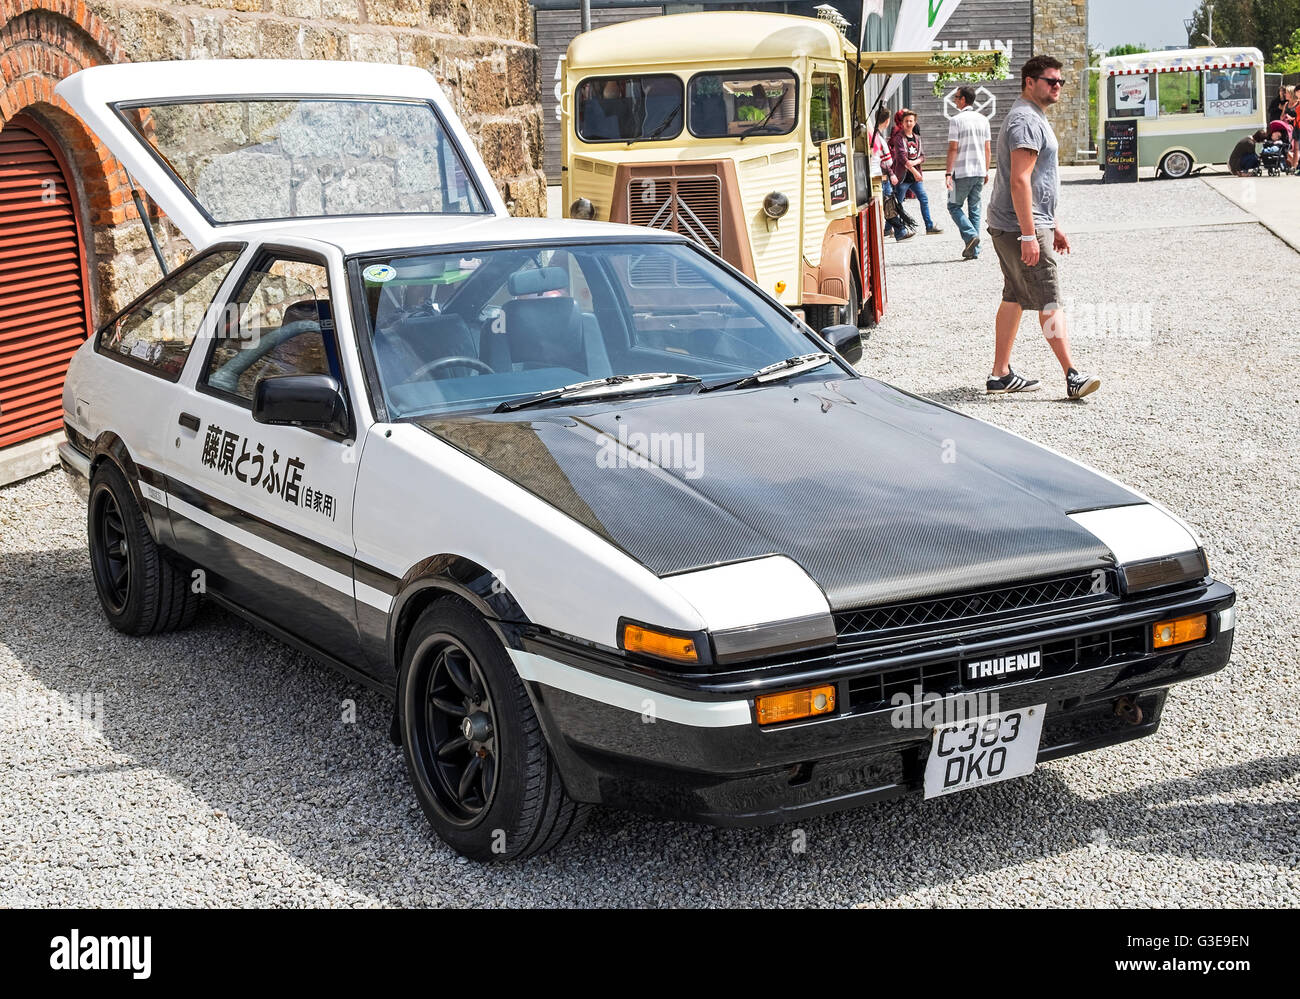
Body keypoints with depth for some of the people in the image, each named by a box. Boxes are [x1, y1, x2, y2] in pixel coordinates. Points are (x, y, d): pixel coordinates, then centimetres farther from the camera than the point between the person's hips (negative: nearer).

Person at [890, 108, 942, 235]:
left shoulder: (917, 137, 12)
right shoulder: (898, 138, -8)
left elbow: (922, 156, 9)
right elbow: (902, 157, -18)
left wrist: (914, 162, -14)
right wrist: (914, 172, -22)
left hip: (916, 176, 6)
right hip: (902, 176, -6)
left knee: (924, 200, 2)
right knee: (897, 203, 1)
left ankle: (930, 226, 5)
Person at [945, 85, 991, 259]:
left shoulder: (956, 120, -9)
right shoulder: (983, 120, 8)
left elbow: (953, 149, -13)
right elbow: (987, 149, 10)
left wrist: (948, 173, -12)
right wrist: (986, 171, 17)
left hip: (962, 172, -5)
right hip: (979, 171, 6)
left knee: (954, 206, 8)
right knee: (975, 209, 10)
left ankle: (970, 235, -13)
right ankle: (974, 250, 8)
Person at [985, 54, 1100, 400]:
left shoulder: (1035, 118, 20)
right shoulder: (1026, 121, -15)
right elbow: (1019, 181, -23)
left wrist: (1053, 227, 26)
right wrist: (1029, 235, -26)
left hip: (1016, 225, 11)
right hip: (1021, 227, -11)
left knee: (1015, 297, 12)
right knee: (1049, 302, -11)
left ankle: (1000, 374, 16)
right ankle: (1072, 377, -11)